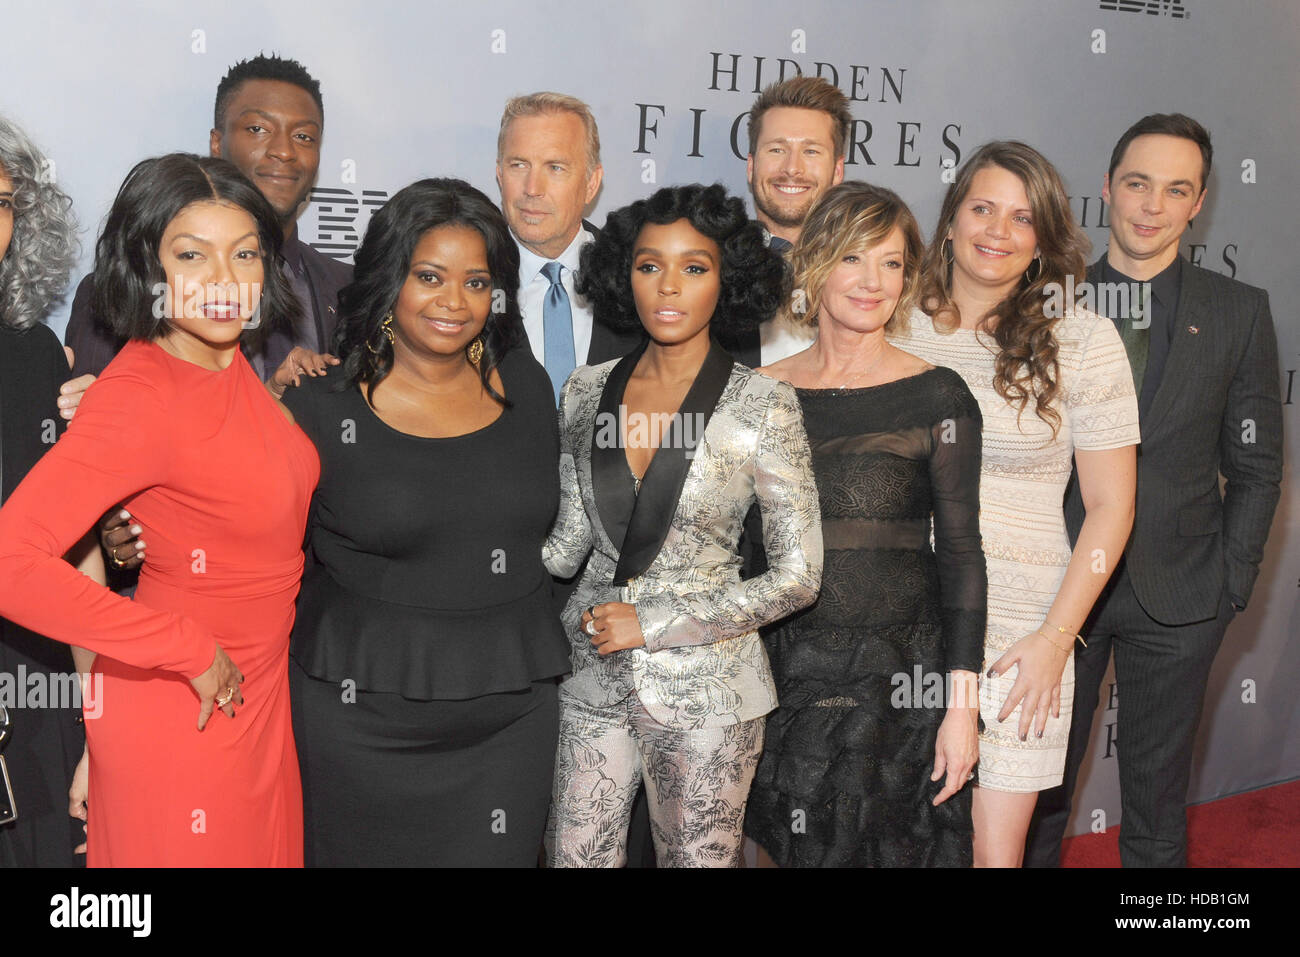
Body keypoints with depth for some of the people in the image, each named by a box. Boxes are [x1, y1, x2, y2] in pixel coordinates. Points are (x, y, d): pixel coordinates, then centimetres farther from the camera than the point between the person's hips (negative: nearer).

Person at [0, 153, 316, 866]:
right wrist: (191, 651, -27)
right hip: (180, 717, -8)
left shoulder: (230, 359, -1)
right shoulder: (139, 395, -25)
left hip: (257, 690, 8)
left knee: (269, 849, 22)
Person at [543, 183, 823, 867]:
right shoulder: (586, 391, 2)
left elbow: (797, 578, -10)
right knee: (574, 855, 11)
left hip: (704, 688, -3)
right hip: (590, 678, 3)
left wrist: (654, 623, -13)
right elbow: (567, 546, 8)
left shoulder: (762, 405, -9)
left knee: (696, 858, 11)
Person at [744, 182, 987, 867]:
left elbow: (961, 553, -4)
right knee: (786, 850, 11)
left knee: (888, 847, 6)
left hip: (900, 679, -2)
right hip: (783, 674, 2)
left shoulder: (937, 397, -3)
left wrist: (962, 705, -8)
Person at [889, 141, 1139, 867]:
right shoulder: (897, 330, 3)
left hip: (1017, 636, -2)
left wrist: (1055, 637, -6)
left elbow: (1110, 507, 0)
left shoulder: (1083, 340, -2)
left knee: (994, 849, 2)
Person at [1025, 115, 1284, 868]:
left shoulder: (1240, 312, 2)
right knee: (1038, 796, 10)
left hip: (1178, 597, 0)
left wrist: (1233, 580, -3)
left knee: (1157, 805, 12)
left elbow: (1256, 465, 3)